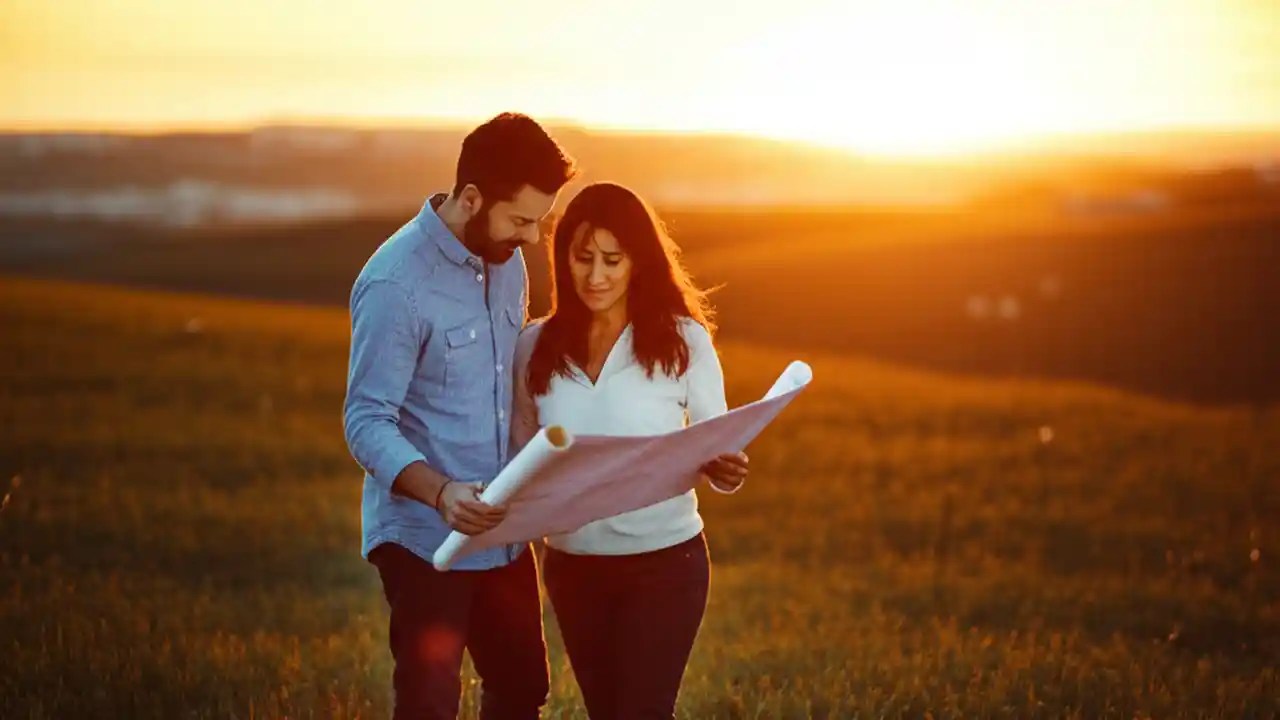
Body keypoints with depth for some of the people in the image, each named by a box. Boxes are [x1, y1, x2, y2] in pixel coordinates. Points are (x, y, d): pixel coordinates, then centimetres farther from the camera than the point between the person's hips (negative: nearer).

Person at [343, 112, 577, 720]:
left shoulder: (507, 261, 5)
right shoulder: (396, 283, -19)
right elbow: (366, 424, -20)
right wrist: (439, 492, -36)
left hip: (502, 532, 8)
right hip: (425, 539, -7)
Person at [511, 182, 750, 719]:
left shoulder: (684, 341, -8)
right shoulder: (536, 346, 0)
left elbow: (716, 451, -3)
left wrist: (723, 471, -26)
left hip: (664, 563, -3)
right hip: (573, 568, 4)